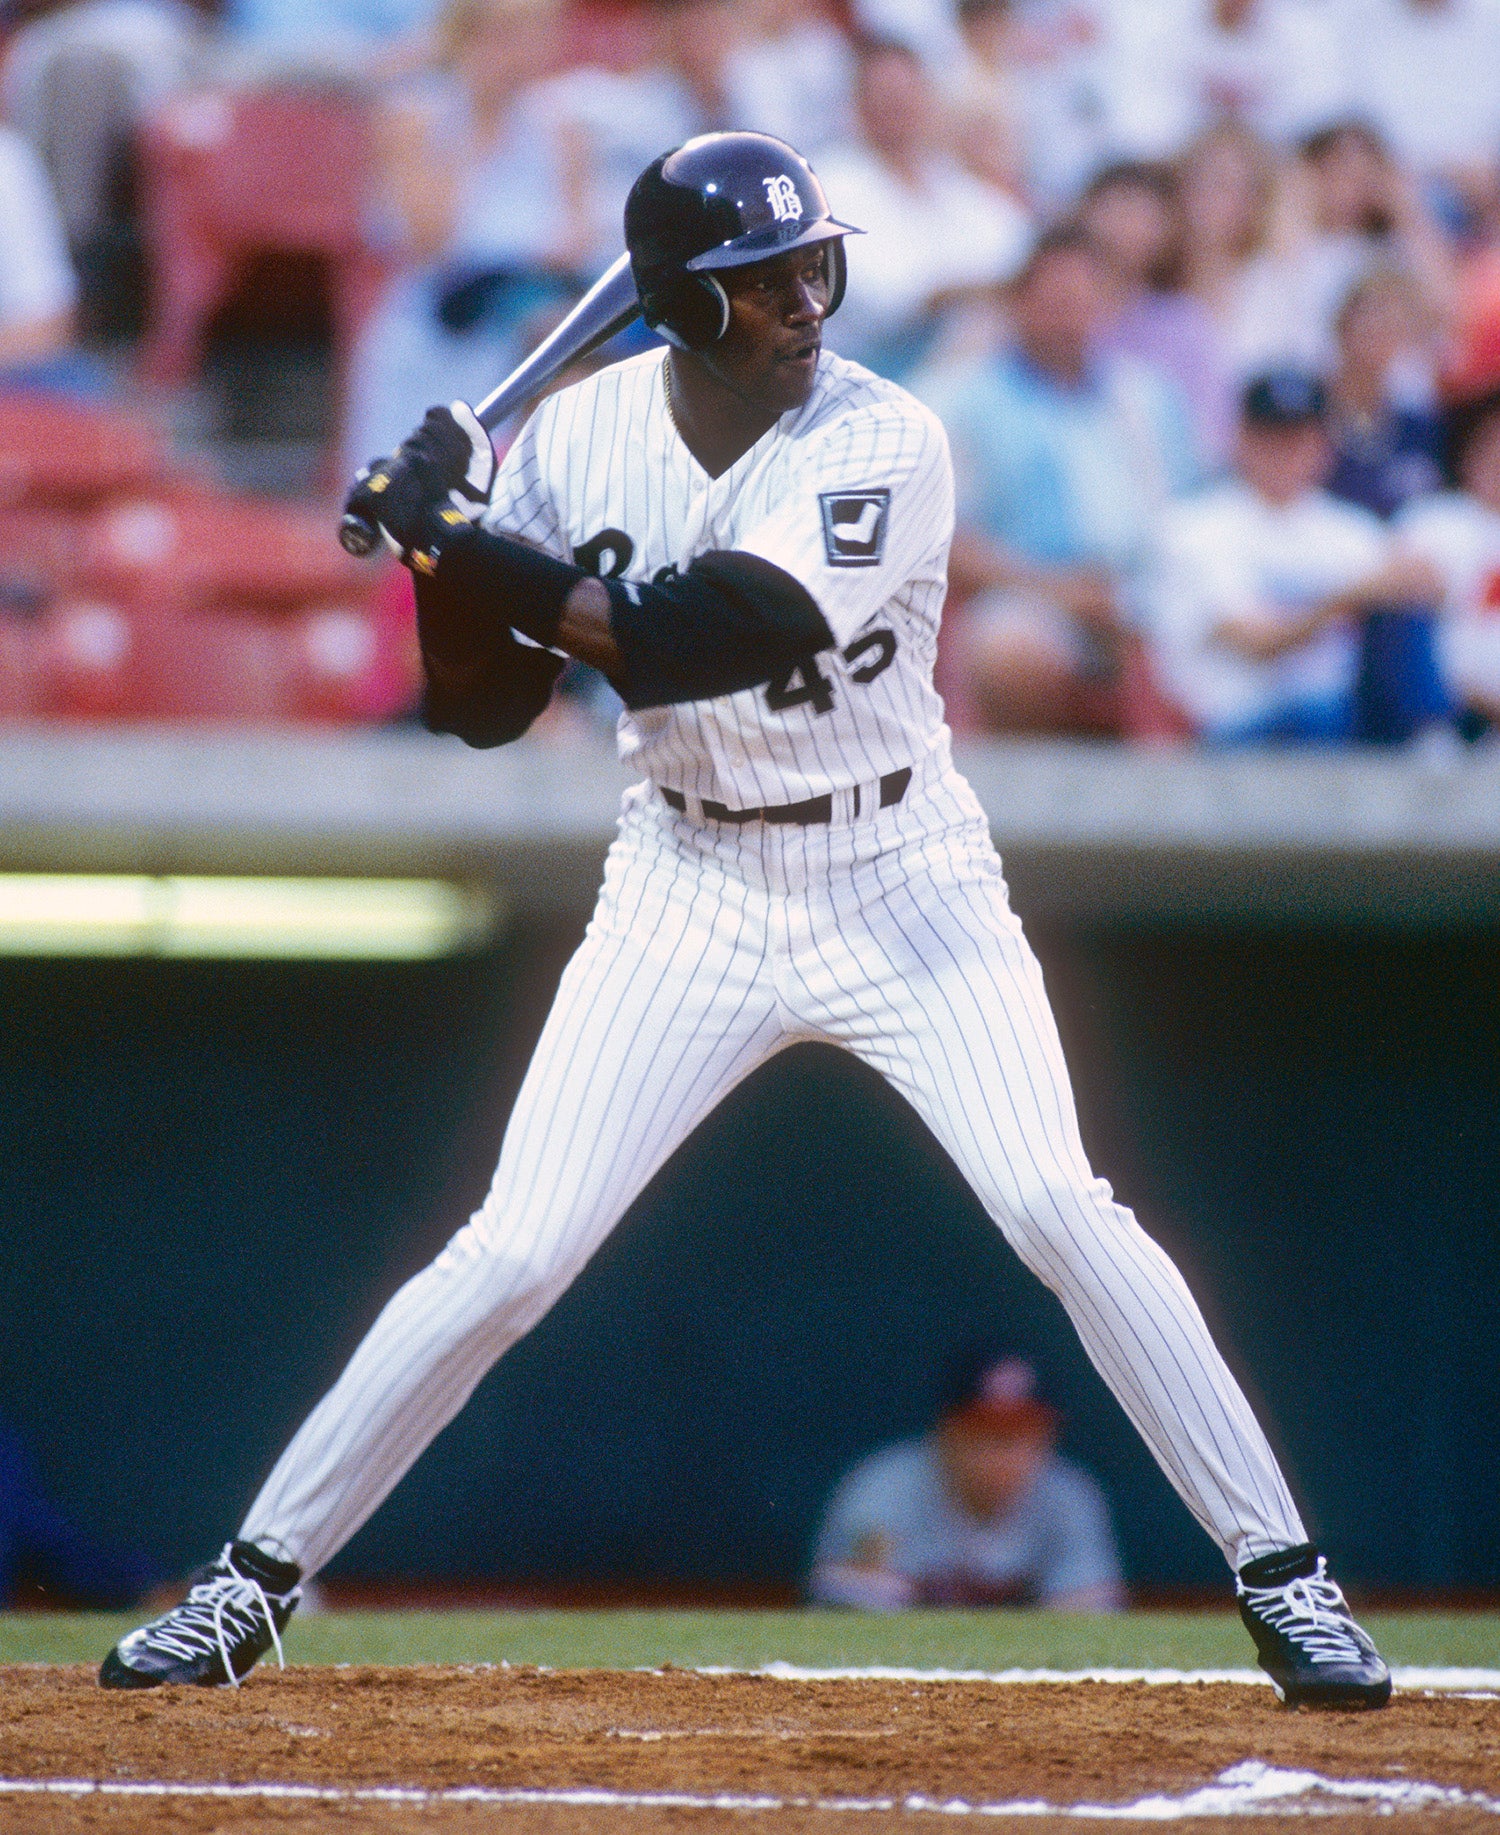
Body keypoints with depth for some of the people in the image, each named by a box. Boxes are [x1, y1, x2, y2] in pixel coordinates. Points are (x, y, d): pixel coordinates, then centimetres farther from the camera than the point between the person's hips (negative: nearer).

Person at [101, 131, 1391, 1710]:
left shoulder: (884, 447, -19)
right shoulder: (580, 437, -6)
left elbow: (695, 643, -30)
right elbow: (484, 707, -1)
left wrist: (478, 546, -28)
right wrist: (448, 551, -19)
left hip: (901, 881, -2)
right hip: (688, 891, 2)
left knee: (1061, 1213, -14)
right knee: (513, 1254, -4)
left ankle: (1280, 1576, -3)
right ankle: (253, 1582, 7)